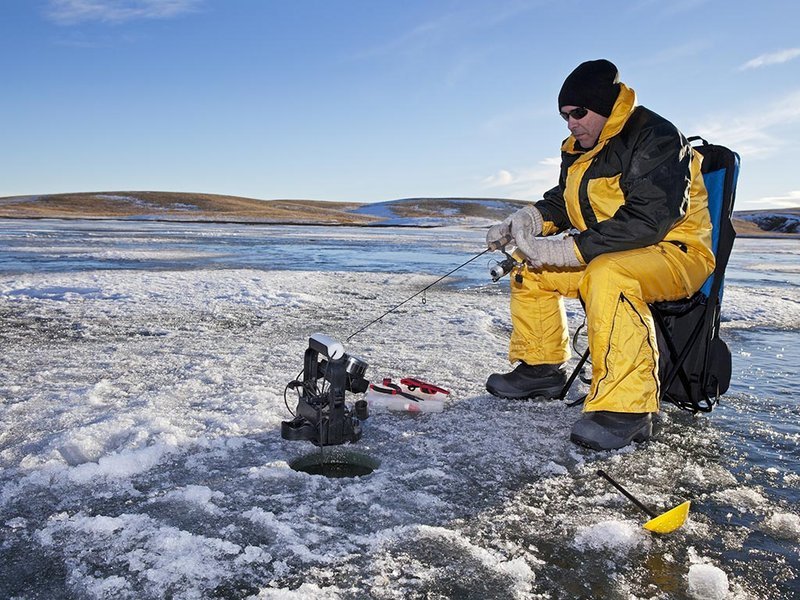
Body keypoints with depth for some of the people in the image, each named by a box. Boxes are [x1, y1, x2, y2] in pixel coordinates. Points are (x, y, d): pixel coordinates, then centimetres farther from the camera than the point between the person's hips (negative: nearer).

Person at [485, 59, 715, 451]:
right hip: (603, 254, 9)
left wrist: (568, 250, -31)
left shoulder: (656, 138, -18)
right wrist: (526, 220, -5)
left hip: (675, 253, -9)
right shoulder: (579, 150, 10)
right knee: (531, 270, 5)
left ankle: (625, 408, -37)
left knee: (607, 275, -39)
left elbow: (648, 220, -28)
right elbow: (561, 200, 18)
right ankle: (541, 368, 12)